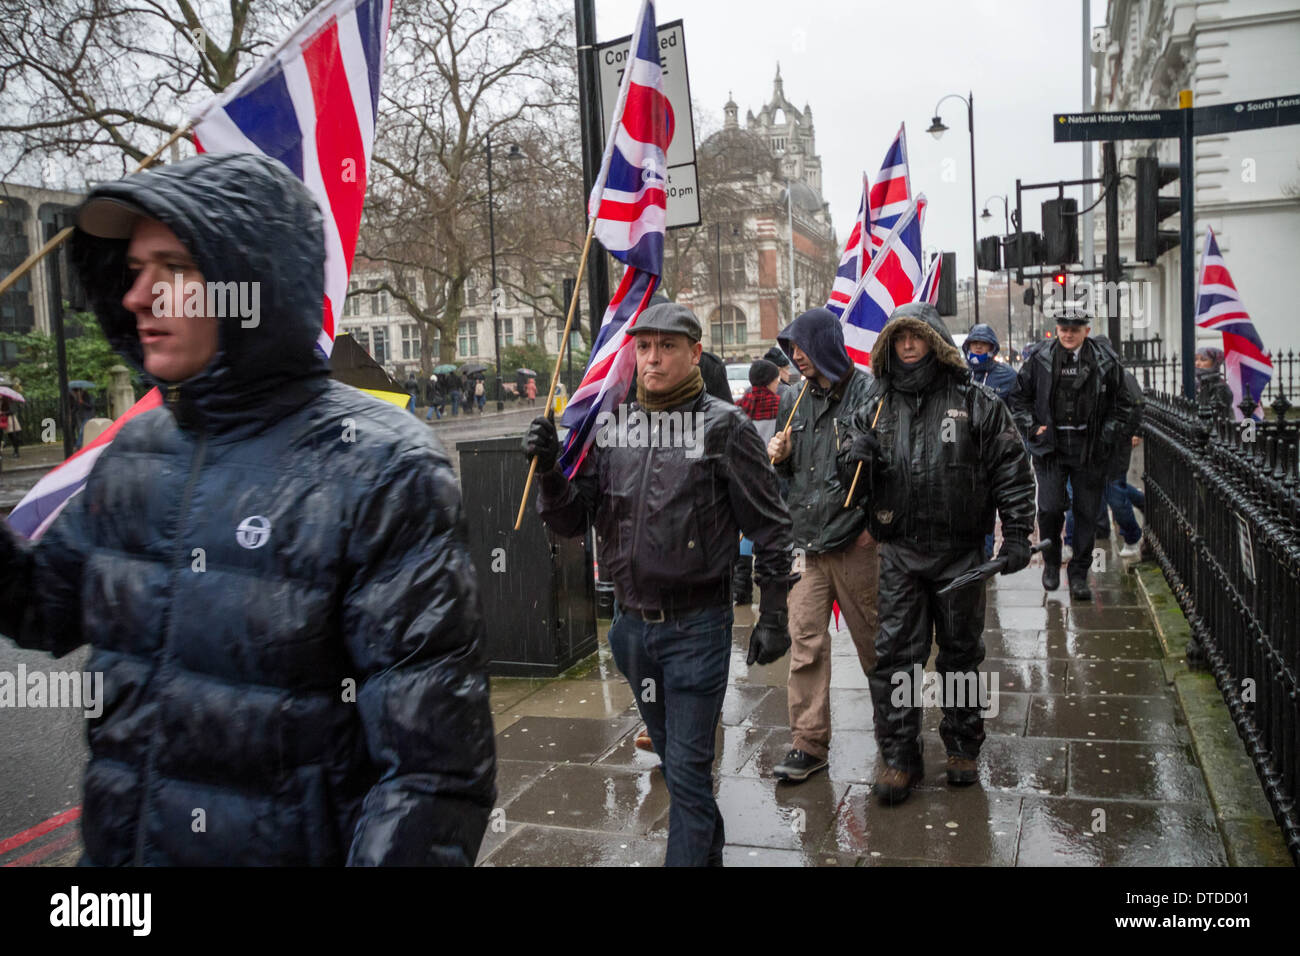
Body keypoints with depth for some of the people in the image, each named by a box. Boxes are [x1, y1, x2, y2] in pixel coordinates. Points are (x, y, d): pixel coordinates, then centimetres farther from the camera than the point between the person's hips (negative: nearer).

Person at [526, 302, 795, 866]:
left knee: (688, 770, 1)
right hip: (630, 623, 6)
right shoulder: (610, 427, 4)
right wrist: (550, 472, -13)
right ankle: (708, 848, 44)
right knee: (670, 756, 22)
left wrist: (773, 617, -5)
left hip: (696, 627, -5)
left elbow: (769, 527, -5)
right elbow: (571, 521, 6)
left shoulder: (723, 426, -8)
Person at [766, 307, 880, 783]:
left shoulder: (870, 394, -6)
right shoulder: (795, 401, 13)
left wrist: (877, 524, -11)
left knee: (874, 642, 10)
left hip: (857, 545, -5)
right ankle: (808, 744, 11)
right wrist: (779, 457, 1)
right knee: (805, 644, 2)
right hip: (805, 543, 5)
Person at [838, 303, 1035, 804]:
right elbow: (852, 482, 11)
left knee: (962, 651, 12)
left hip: (961, 551, -1)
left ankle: (963, 747, 30)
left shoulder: (976, 401, -1)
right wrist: (855, 458, -13)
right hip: (900, 551, 2)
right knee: (895, 653, 0)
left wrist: (1017, 533, -7)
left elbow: (1011, 468, 0)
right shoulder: (876, 408, 7)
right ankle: (898, 754, 12)